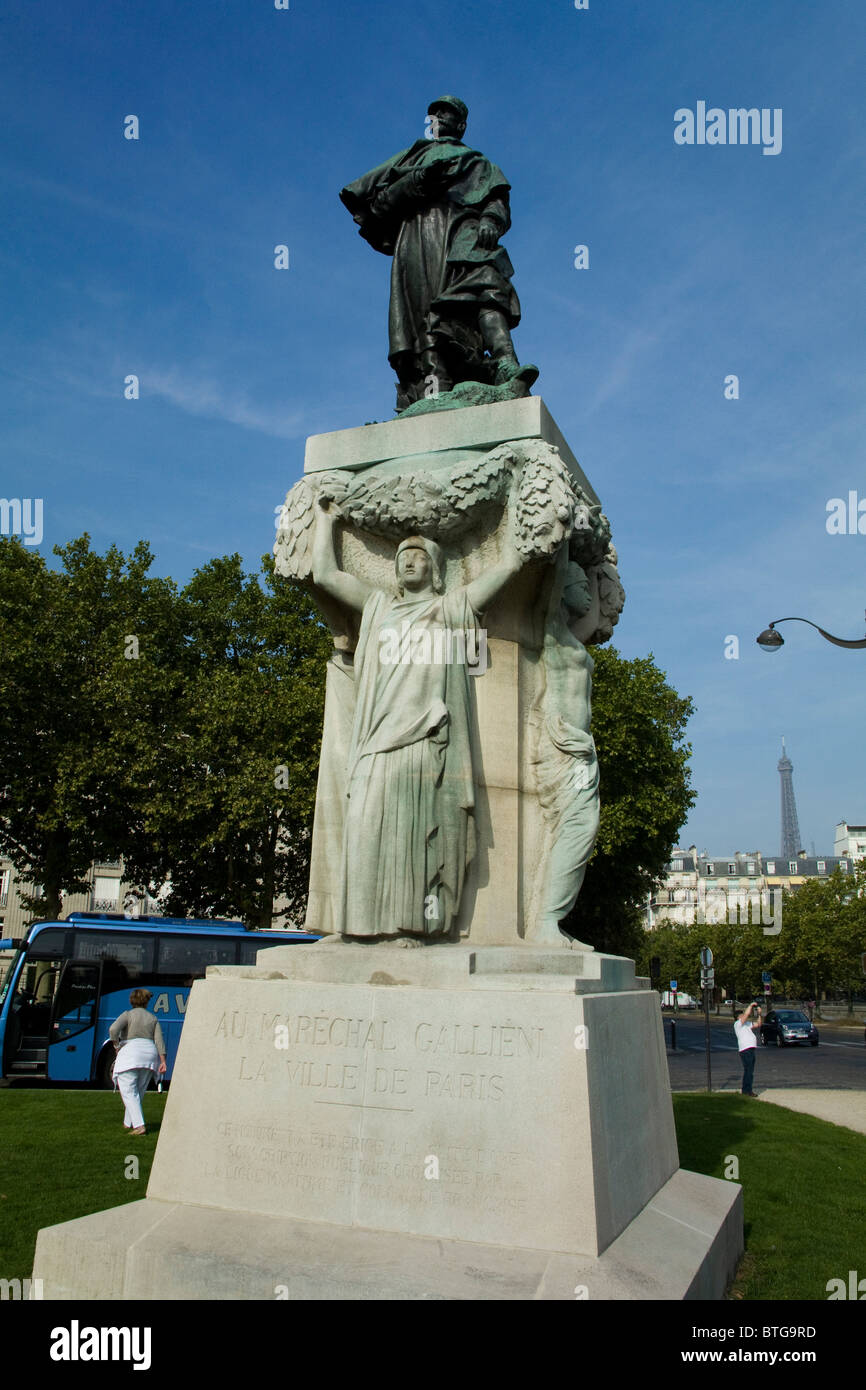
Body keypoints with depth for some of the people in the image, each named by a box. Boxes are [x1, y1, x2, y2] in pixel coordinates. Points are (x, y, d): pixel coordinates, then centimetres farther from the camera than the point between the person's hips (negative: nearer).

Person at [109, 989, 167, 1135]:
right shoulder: (153, 1019, 14)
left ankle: (139, 1126, -16)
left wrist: (117, 1047, -3)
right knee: (138, 1091, 19)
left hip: (130, 1053, -5)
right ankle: (128, 1123, 25)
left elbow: (113, 1029, -15)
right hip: (149, 1054, 5)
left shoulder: (128, 1015, 3)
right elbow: (159, 1040, 3)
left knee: (129, 1092, -4)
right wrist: (163, 1061, -2)